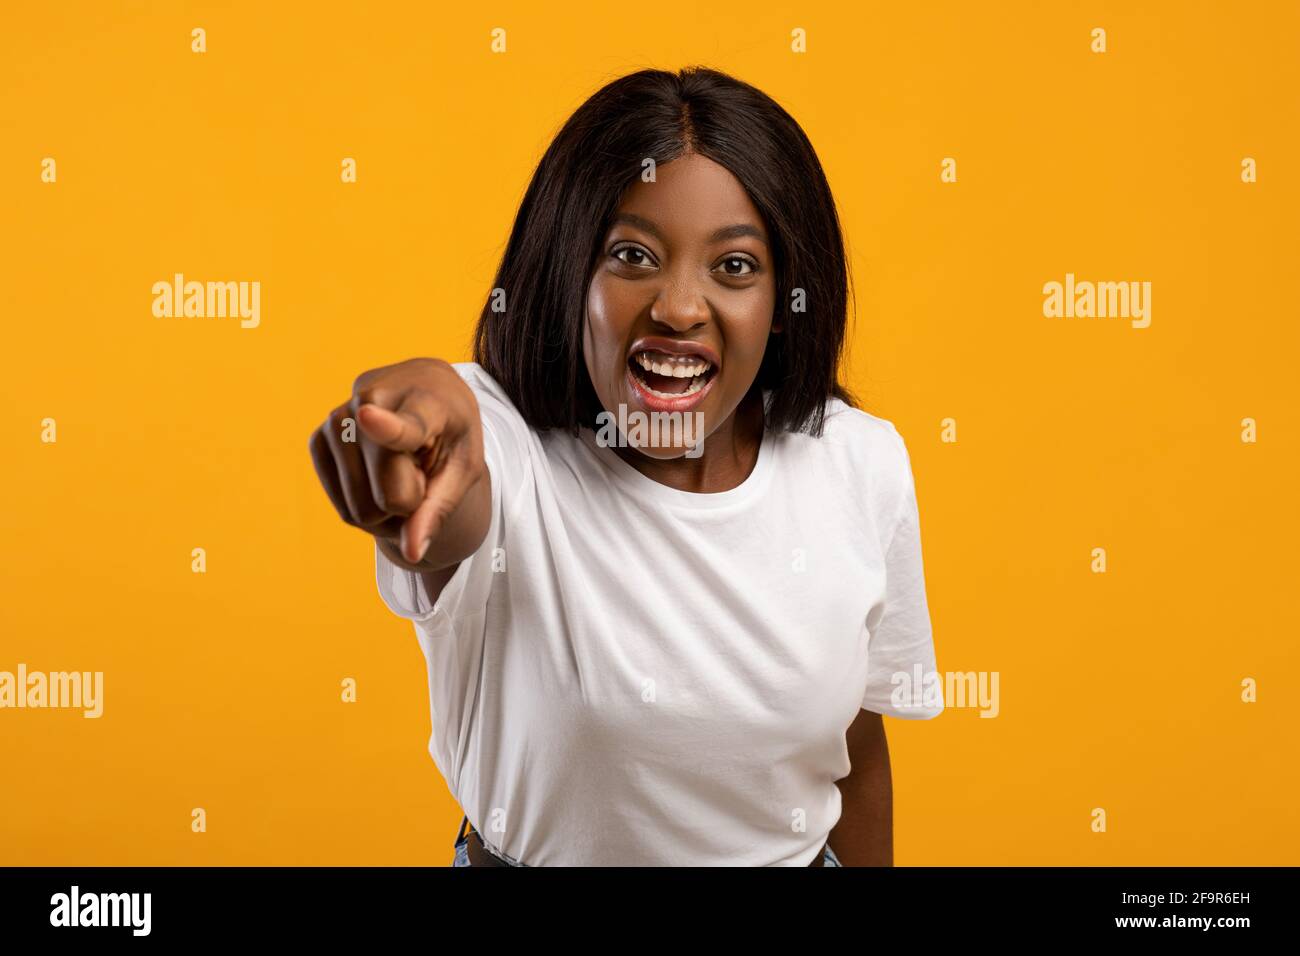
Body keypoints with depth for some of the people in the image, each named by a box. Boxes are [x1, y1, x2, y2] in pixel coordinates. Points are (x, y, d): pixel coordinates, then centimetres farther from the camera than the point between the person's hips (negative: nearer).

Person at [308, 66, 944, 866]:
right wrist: (418, 401, -71)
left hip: (795, 850, 3)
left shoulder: (862, 464, -15)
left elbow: (858, 747, -4)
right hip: (528, 851, -2)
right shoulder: (493, 448, -26)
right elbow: (440, 526, -52)